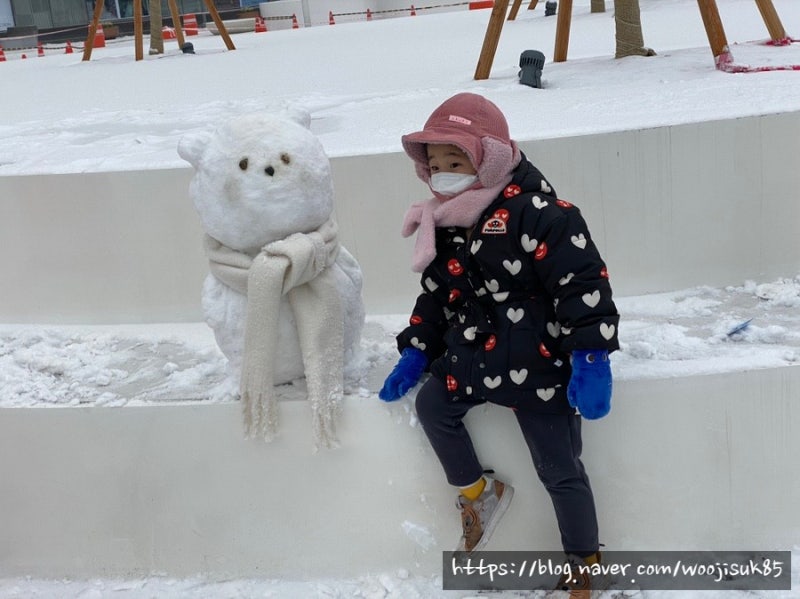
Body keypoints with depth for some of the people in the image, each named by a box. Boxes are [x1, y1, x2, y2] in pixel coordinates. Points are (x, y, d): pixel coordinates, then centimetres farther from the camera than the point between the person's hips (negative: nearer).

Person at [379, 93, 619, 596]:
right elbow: (436, 295, 16)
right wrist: (416, 351, 11)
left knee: (560, 470, 2)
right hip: (472, 357, 7)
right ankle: (478, 494, 28)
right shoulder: (446, 225, 5)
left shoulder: (538, 213, -21)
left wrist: (590, 358, -27)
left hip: (538, 366, -7)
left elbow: (583, 284, -23)